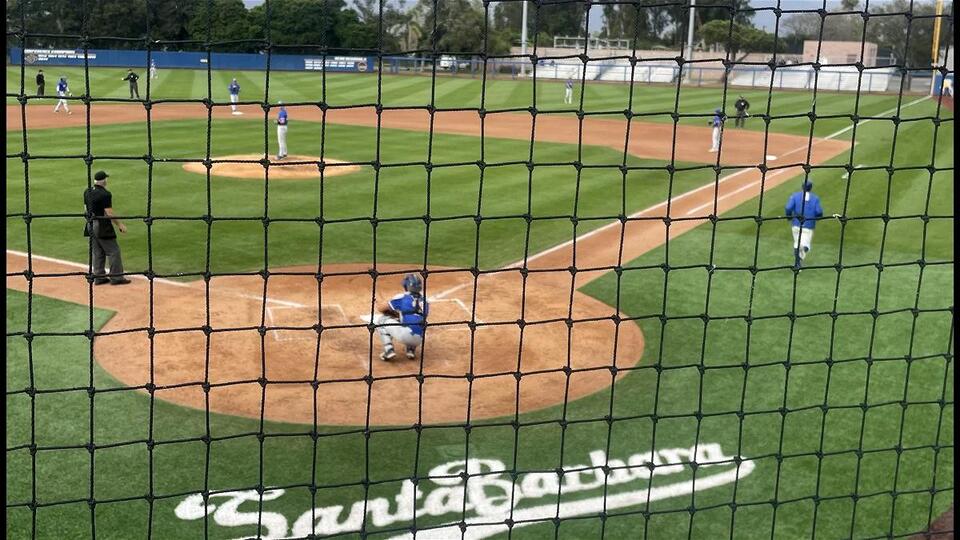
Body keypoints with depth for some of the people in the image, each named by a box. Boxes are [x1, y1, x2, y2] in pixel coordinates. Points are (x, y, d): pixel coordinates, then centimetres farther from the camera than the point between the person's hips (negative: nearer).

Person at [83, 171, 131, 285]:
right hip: (102, 226, -8)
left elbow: (86, 209, 14)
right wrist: (120, 225, -11)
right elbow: (109, 213, -18)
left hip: (90, 225, 8)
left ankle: (99, 277, 17)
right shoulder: (105, 194, -18)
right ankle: (116, 277, 1)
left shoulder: (87, 192, 6)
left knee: (97, 252, 14)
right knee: (113, 251, 0)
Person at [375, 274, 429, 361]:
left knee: (379, 319, 13)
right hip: (419, 340, 6)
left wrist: (393, 313, 37)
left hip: (405, 335, -6)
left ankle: (389, 350, 0)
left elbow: (381, 309, 17)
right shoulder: (424, 302, 18)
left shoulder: (402, 297, 6)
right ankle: (411, 350, 16)